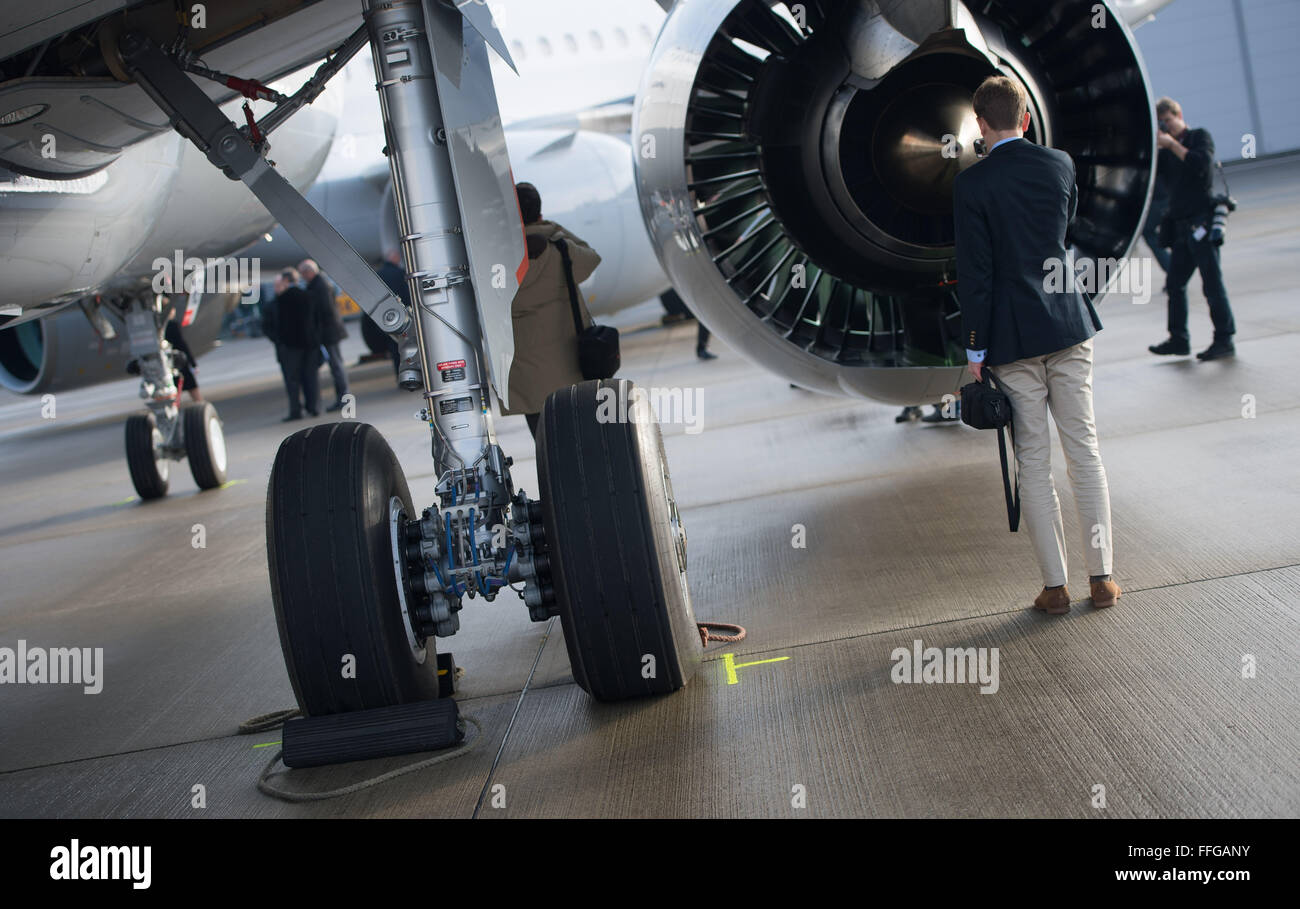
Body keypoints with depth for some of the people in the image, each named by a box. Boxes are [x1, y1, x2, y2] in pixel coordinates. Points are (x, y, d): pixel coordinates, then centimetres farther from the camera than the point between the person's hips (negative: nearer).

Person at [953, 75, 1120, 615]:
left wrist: (975, 350, -5)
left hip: (1012, 337, -3)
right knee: (1084, 451, 9)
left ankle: (1055, 586, 8)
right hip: (1069, 326, 3)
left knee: (1033, 464, 3)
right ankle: (1101, 577, 13)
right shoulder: (1062, 165, 4)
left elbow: (974, 271, -10)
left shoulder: (971, 184, -9)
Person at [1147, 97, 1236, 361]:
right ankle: (1178, 340, 12)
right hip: (1181, 225, 7)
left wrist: (1172, 144, -13)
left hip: (1201, 220, -7)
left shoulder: (1200, 137, 1)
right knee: (1175, 283, 6)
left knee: (1212, 283, -8)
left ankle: (1225, 339, -6)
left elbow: (1201, 165, -16)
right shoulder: (1168, 149, 18)